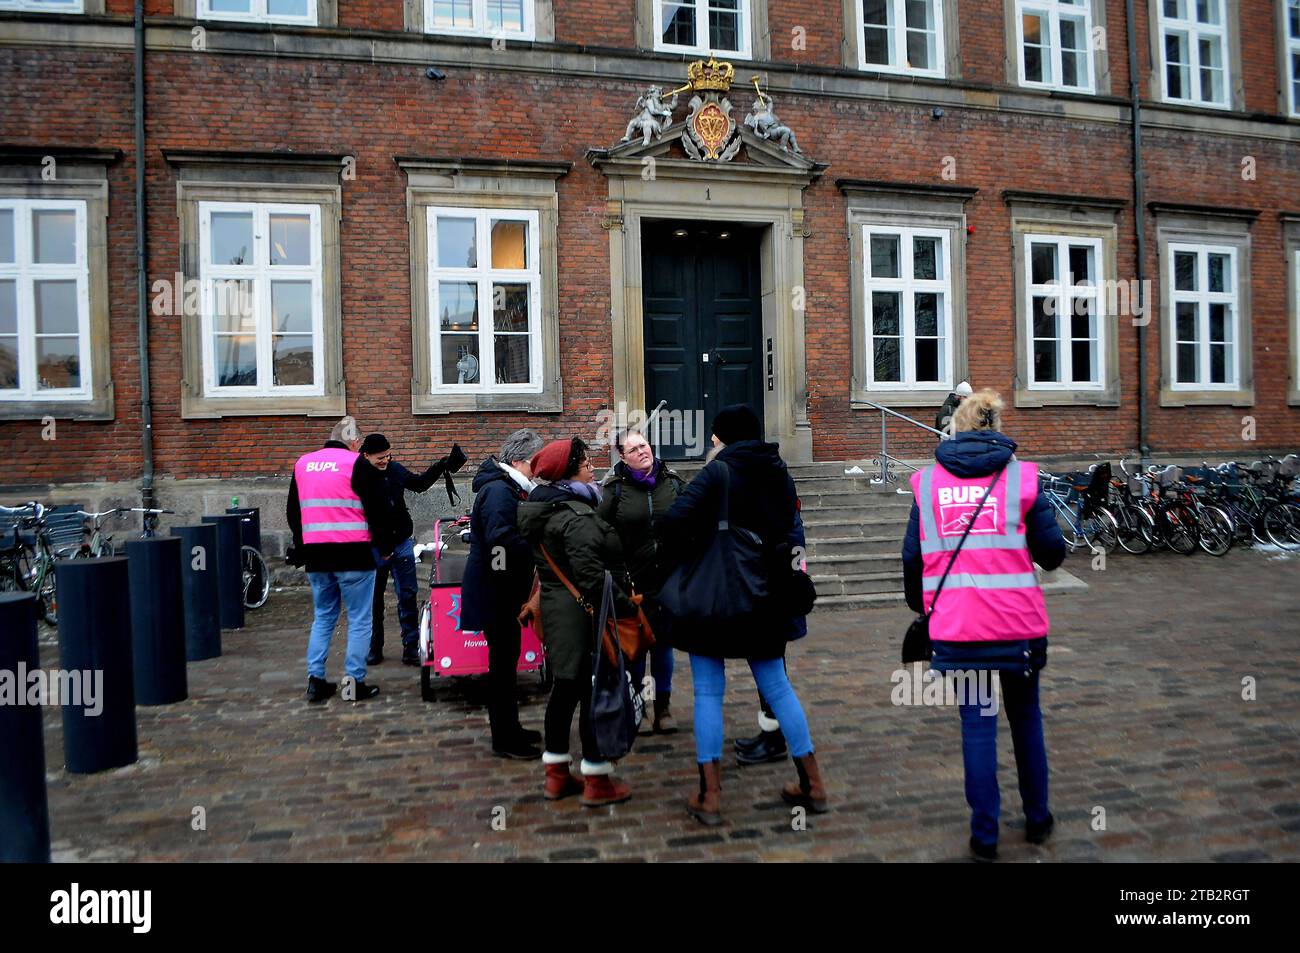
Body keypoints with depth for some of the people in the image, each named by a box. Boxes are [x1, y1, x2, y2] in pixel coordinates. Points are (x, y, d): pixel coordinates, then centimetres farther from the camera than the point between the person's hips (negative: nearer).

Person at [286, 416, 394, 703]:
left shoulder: (302, 464, 10)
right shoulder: (357, 464, -9)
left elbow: (293, 512, 20)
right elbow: (378, 509, -8)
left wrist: (301, 546, 30)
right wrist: (385, 542, 6)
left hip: (315, 555, 6)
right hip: (353, 554, -6)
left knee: (323, 617, 17)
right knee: (359, 619, 4)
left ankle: (315, 680, 16)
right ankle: (356, 682, 4)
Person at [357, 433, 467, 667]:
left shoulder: (394, 469, 2)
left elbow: (419, 484, 18)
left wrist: (441, 466, 11)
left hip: (402, 544, 4)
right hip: (374, 549, -4)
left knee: (408, 597, 4)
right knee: (374, 601, 10)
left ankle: (411, 648, 12)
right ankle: (375, 648, 25)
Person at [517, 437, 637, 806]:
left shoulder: (544, 511, 12)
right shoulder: (576, 517, -21)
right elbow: (590, 574, -28)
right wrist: (626, 607, -22)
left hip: (557, 608, 10)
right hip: (585, 617, -10)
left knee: (566, 688, 17)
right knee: (595, 693, -1)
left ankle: (557, 775, 27)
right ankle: (596, 782, 9)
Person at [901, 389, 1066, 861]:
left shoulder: (928, 481, 2)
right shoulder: (1020, 476, -2)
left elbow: (912, 555, 5)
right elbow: (1052, 553, 1)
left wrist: (919, 604, 19)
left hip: (956, 627, 0)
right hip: (1017, 623, 0)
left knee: (977, 725, 9)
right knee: (1025, 719, 19)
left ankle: (985, 835, 14)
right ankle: (1037, 819, 32)